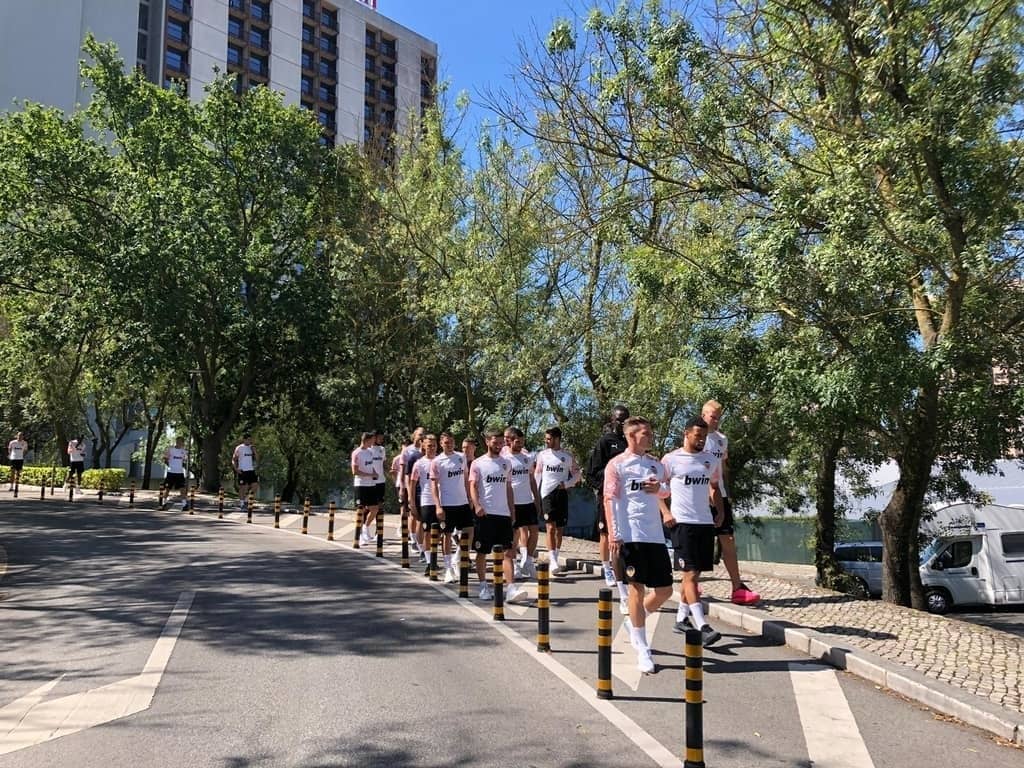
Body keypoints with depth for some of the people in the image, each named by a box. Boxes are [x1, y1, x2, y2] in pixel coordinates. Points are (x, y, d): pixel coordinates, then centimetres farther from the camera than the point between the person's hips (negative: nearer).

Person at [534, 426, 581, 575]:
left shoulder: (567, 456, 5)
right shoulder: (542, 455, 6)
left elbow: (576, 473, 12)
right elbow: (537, 475, 8)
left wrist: (567, 484, -6)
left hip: (562, 494, 2)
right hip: (547, 494, -2)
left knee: (559, 529, 8)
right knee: (550, 528, -12)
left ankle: (555, 558, 22)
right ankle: (553, 562, -18)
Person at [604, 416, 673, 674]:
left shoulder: (656, 464, 14)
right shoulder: (617, 464, -2)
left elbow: (668, 492, 25)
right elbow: (610, 500, -6)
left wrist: (659, 488, 0)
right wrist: (613, 534, -13)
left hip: (655, 535, 6)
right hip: (631, 535, -6)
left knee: (665, 590, 5)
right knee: (637, 588, -3)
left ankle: (636, 622, 31)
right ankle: (643, 650, 5)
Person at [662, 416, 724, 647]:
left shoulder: (712, 460, 10)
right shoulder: (671, 459, -4)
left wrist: (720, 510, 7)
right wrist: (665, 512, -10)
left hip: (706, 522, 5)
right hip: (682, 522, -5)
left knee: (694, 573, 11)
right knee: (690, 573, -10)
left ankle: (681, 618, 24)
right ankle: (703, 627, -15)